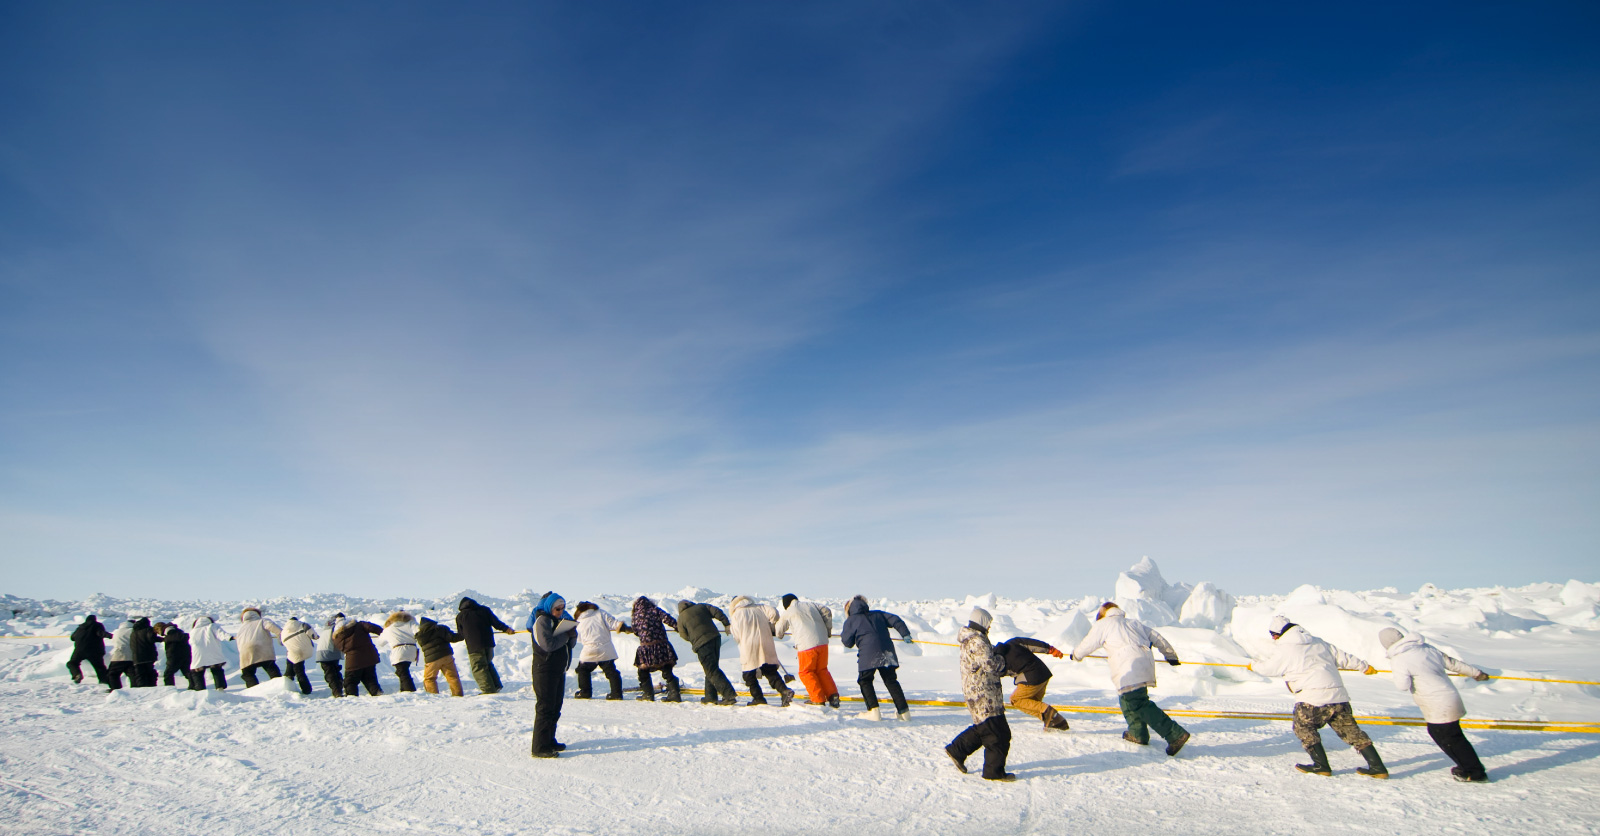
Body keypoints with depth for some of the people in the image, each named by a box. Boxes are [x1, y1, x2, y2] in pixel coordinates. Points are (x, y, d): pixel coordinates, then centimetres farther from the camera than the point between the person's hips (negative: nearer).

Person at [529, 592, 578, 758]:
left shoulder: (560, 619, 15)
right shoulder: (542, 620, -13)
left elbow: (571, 642, 14)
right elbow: (548, 644, -26)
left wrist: (572, 634, -7)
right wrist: (565, 636, -14)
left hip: (559, 669, 9)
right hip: (545, 670, -9)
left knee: (555, 708, 14)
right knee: (545, 707, -6)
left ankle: (550, 741, 24)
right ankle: (540, 747, -2)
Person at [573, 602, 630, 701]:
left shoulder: (579, 623, 9)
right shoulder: (601, 613, 2)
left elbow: (580, 640, 16)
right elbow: (614, 623, -7)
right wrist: (627, 629, -3)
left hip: (590, 651, 0)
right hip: (606, 651, 0)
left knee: (583, 670, 21)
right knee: (611, 671, 7)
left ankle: (585, 692, 19)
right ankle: (617, 693, 2)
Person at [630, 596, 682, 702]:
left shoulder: (636, 615, 6)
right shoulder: (655, 610, 6)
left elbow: (635, 631, 13)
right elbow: (668, 620, -5)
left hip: (646, 647, -2)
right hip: (662, 645, 2)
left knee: (643, 671, 17)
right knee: (667, 671, 8)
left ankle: (648, 694, 18)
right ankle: (674, 693, 1)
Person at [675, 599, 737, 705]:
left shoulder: (681, 618, 7)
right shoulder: (701, 606, 15)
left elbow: (685, 636, 9)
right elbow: (717, 612, 4)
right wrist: (726, 624, 9)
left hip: (701, 644, -5)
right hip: (715, 638, 5)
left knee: (712, 672, -3)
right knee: (712, 668, 19)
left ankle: (730, 695, -12)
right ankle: (710, 696, 22)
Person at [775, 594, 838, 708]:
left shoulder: (788, 613, 7)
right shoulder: (810, 604, 16)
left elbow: (779, 632, 20)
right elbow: (827, 611, 13)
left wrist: (780, 634, 44)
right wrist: (828, 628, 21)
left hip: (806, 646, -5)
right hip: (822, 642, 5)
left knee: (806, 672, 11)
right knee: (822, 670, 20)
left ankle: (818, 700, 7)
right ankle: (833, 695, 12)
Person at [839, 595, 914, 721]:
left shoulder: (850, 621, 12)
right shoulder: (878, 614, 23)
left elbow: (848, 642, 11)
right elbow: (895, 620, 15)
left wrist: (843, 635, 32)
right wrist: (905, 634, 16)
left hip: (868, 655, -4)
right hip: (887, 652, 4)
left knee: (865, 681, 10)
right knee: (891, 681, 12)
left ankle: (873, 710, -3)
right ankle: (904, 710, 8)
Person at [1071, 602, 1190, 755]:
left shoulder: (1102, 624, 13)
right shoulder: (1134, 623, 29)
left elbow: (1088, 644, 17)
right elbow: (1157, 638, 30)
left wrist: (1076, 655, 36)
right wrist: (1171, 655, 44)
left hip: (1129, 670, -8)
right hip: (1146, 665, 8)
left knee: (1140, 705, -12)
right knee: (1127, 699, 24)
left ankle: (1176, 734, -20)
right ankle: (1138, 733, 27)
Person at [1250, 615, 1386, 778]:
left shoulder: (1284, 650, -2)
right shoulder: (1317, 642, 17)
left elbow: (1269, 668, 7)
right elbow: (1342, 657, 23)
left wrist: (1254, 665, 27)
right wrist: (1364, 666, 37)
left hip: (1313, 698, -7)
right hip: (1339, 696, 7)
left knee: (1303, 728, 8)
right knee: (1349, 730, 14)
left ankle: (1321, 765, 5)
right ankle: (1377, 767, 13)